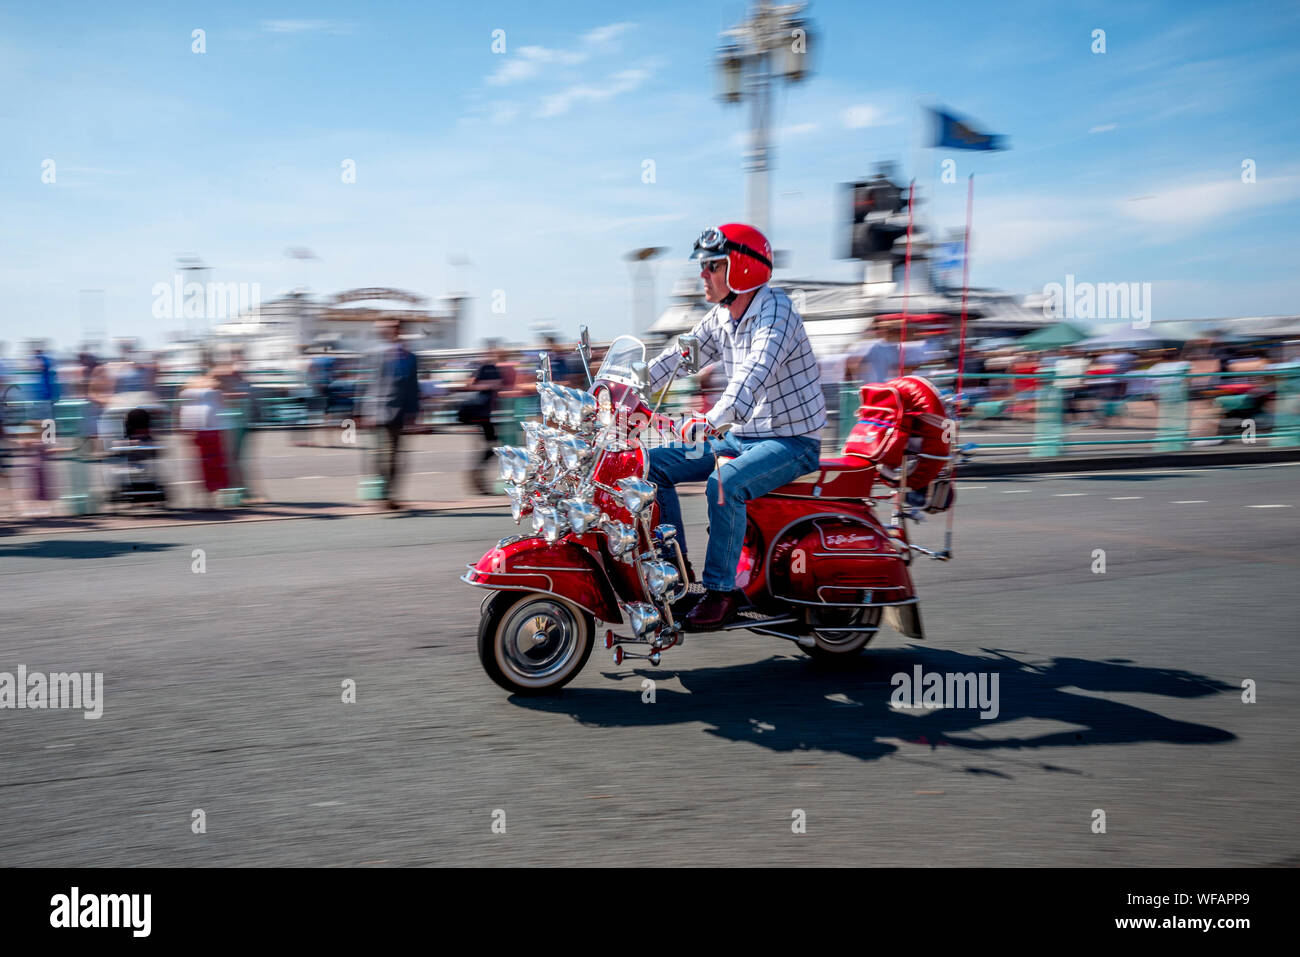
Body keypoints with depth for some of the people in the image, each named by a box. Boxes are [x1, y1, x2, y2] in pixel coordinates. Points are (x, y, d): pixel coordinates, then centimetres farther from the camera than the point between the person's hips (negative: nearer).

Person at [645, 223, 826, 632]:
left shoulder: (776, 313, -19)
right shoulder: (719, 318, 8)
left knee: (724, 483, -34)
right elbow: (675, 357, 9)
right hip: (742, 436, 9)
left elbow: (755, 373, -36)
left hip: (792, 441, -9)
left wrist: (712, 420, -51)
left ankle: (722, 590, -18)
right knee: (655, 463, 0)